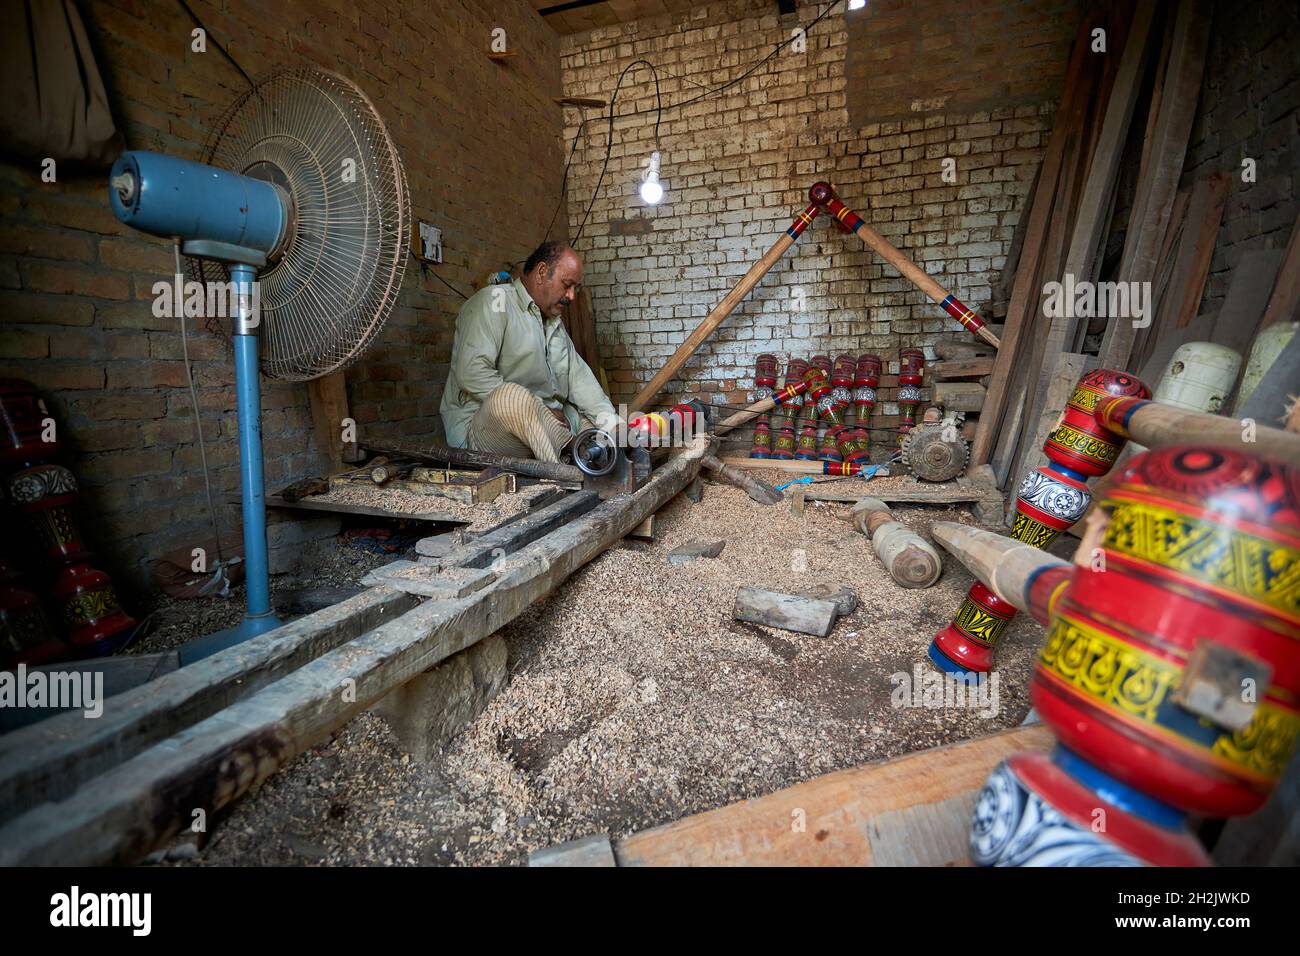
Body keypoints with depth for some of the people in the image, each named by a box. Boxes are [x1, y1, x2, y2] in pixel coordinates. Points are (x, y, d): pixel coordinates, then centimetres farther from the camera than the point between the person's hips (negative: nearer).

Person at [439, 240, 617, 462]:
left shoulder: (555, 323, 21)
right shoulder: (494, 301, -6)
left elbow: (577, 374, 10)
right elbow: (472, 373, -20)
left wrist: (608, 417, -6)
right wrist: (537, 409, -20)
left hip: (542, 425, 9)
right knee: (512, 396, -37)